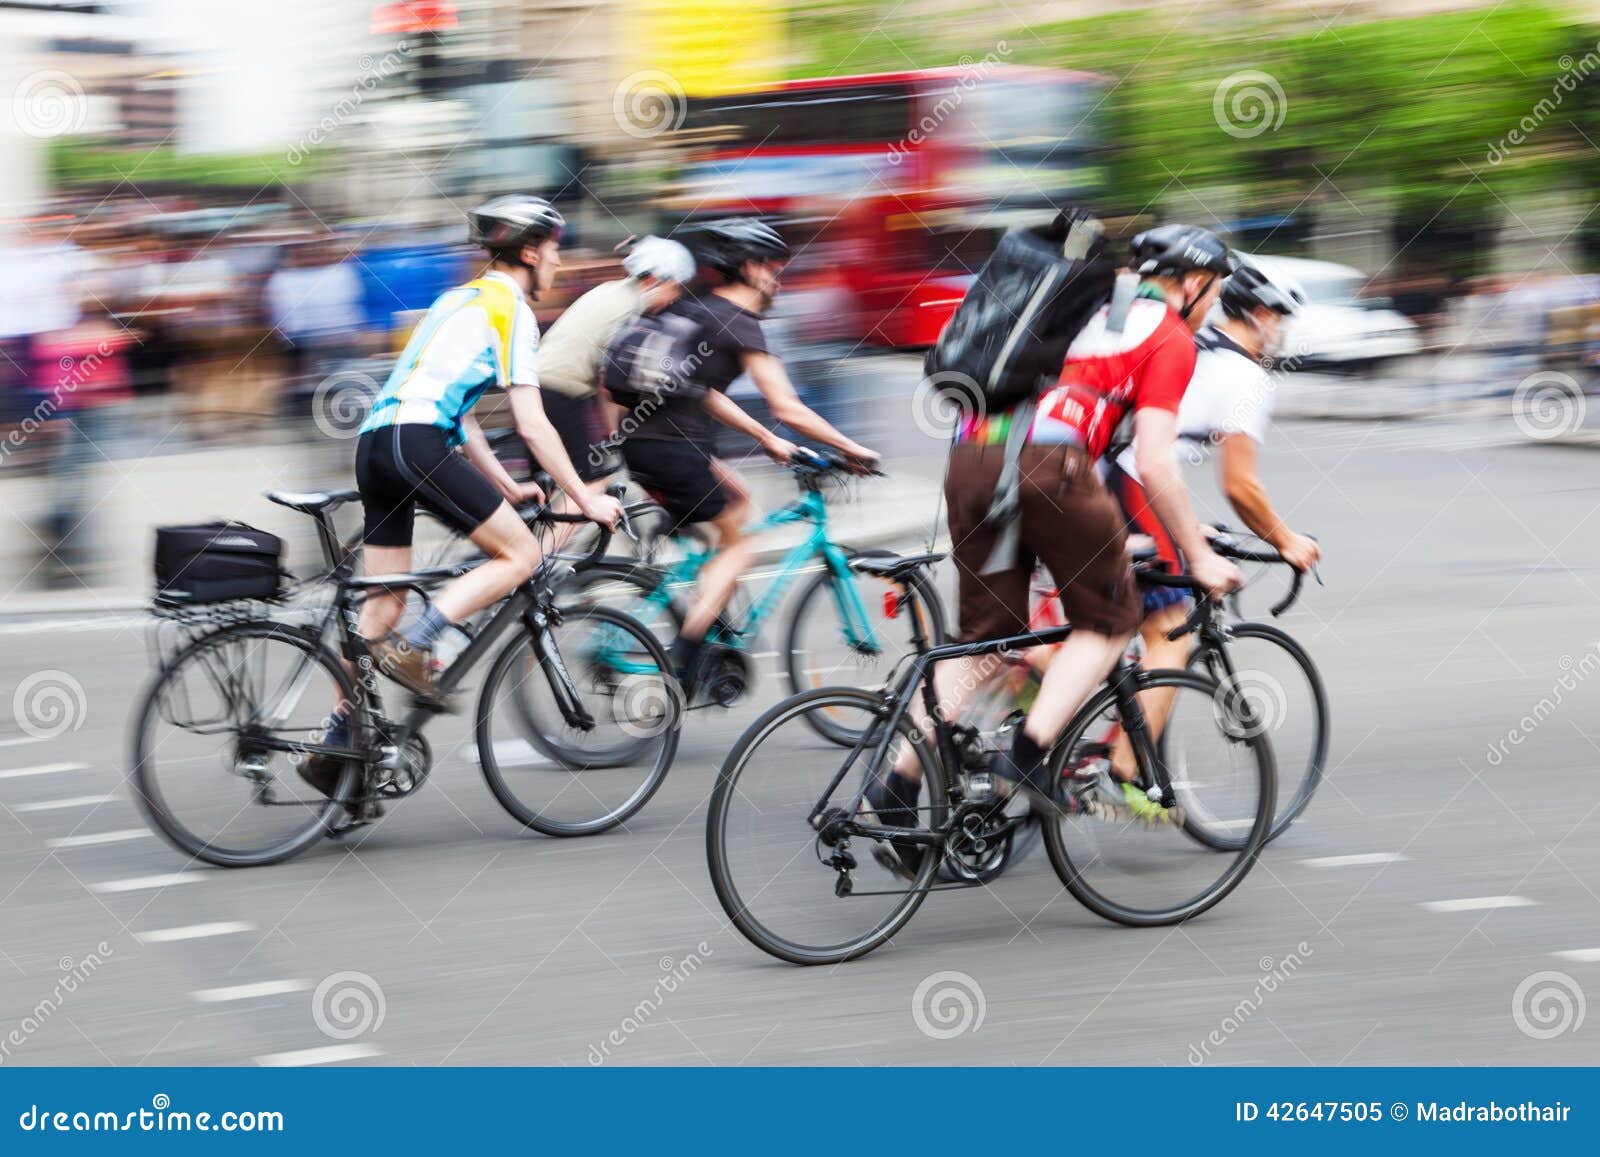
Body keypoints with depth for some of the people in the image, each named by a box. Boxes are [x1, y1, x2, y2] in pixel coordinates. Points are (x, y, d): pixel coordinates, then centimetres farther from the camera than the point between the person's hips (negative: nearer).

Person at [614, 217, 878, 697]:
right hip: (673, 447, -8)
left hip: (638, 440, 8)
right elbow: (788, 410, -10)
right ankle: (684, 658, -2)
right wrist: (851, 449, 1)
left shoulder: (687, 311, 19)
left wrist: (768, 439, 31)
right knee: (736, 545, 8)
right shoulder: (739, 324, -7)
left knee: (737, 498, 25)